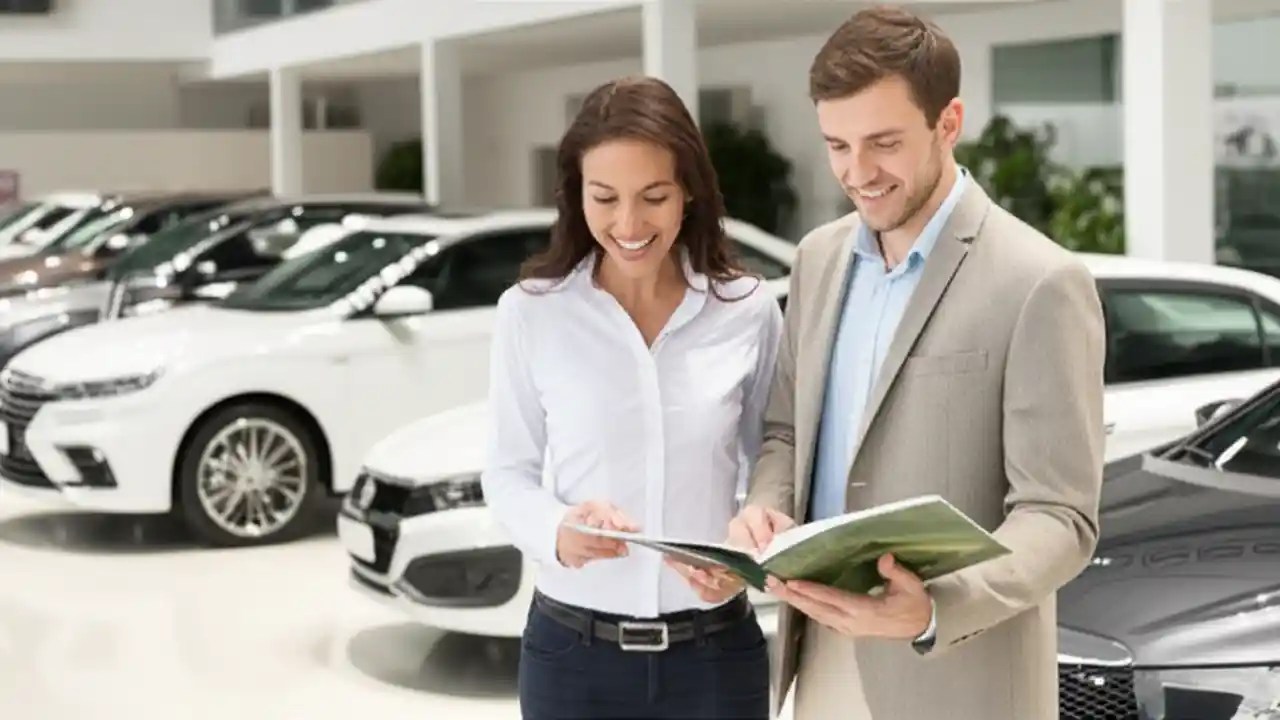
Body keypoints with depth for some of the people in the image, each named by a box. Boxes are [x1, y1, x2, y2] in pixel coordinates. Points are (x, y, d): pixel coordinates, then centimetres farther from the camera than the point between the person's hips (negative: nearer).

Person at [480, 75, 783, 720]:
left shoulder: (748, 309, -3)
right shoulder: (531, 310, -6)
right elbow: (507, 472, 0)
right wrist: (557, 531, -20)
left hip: (716, 651, 1)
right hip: (572, 653, 0)